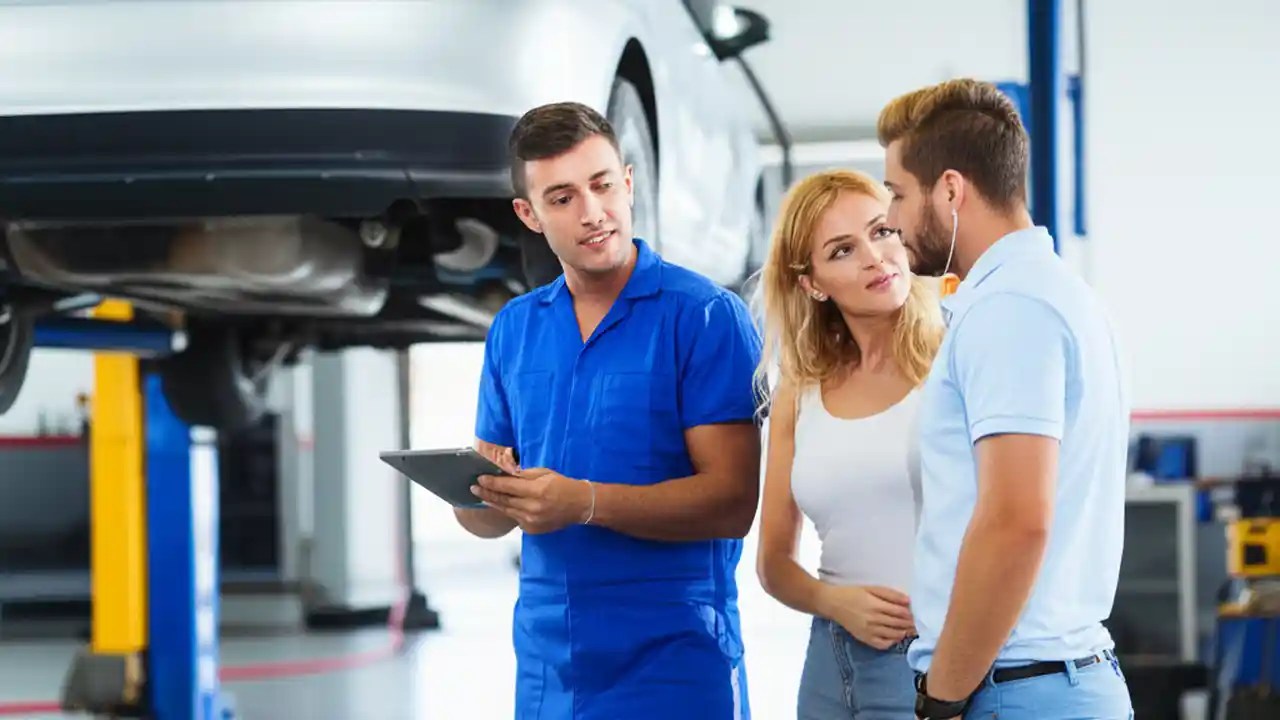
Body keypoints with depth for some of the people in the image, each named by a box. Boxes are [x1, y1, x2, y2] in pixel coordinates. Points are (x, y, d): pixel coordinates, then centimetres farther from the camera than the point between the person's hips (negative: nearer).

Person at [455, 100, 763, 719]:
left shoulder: (705, 315, -8)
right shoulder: (513, 330, 9)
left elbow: (732, 502, -14)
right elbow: (486, 517, 12)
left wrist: (584, 502, -24)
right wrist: (485, 496, -11)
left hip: (674, 664, -5)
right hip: (546, 665, 5)